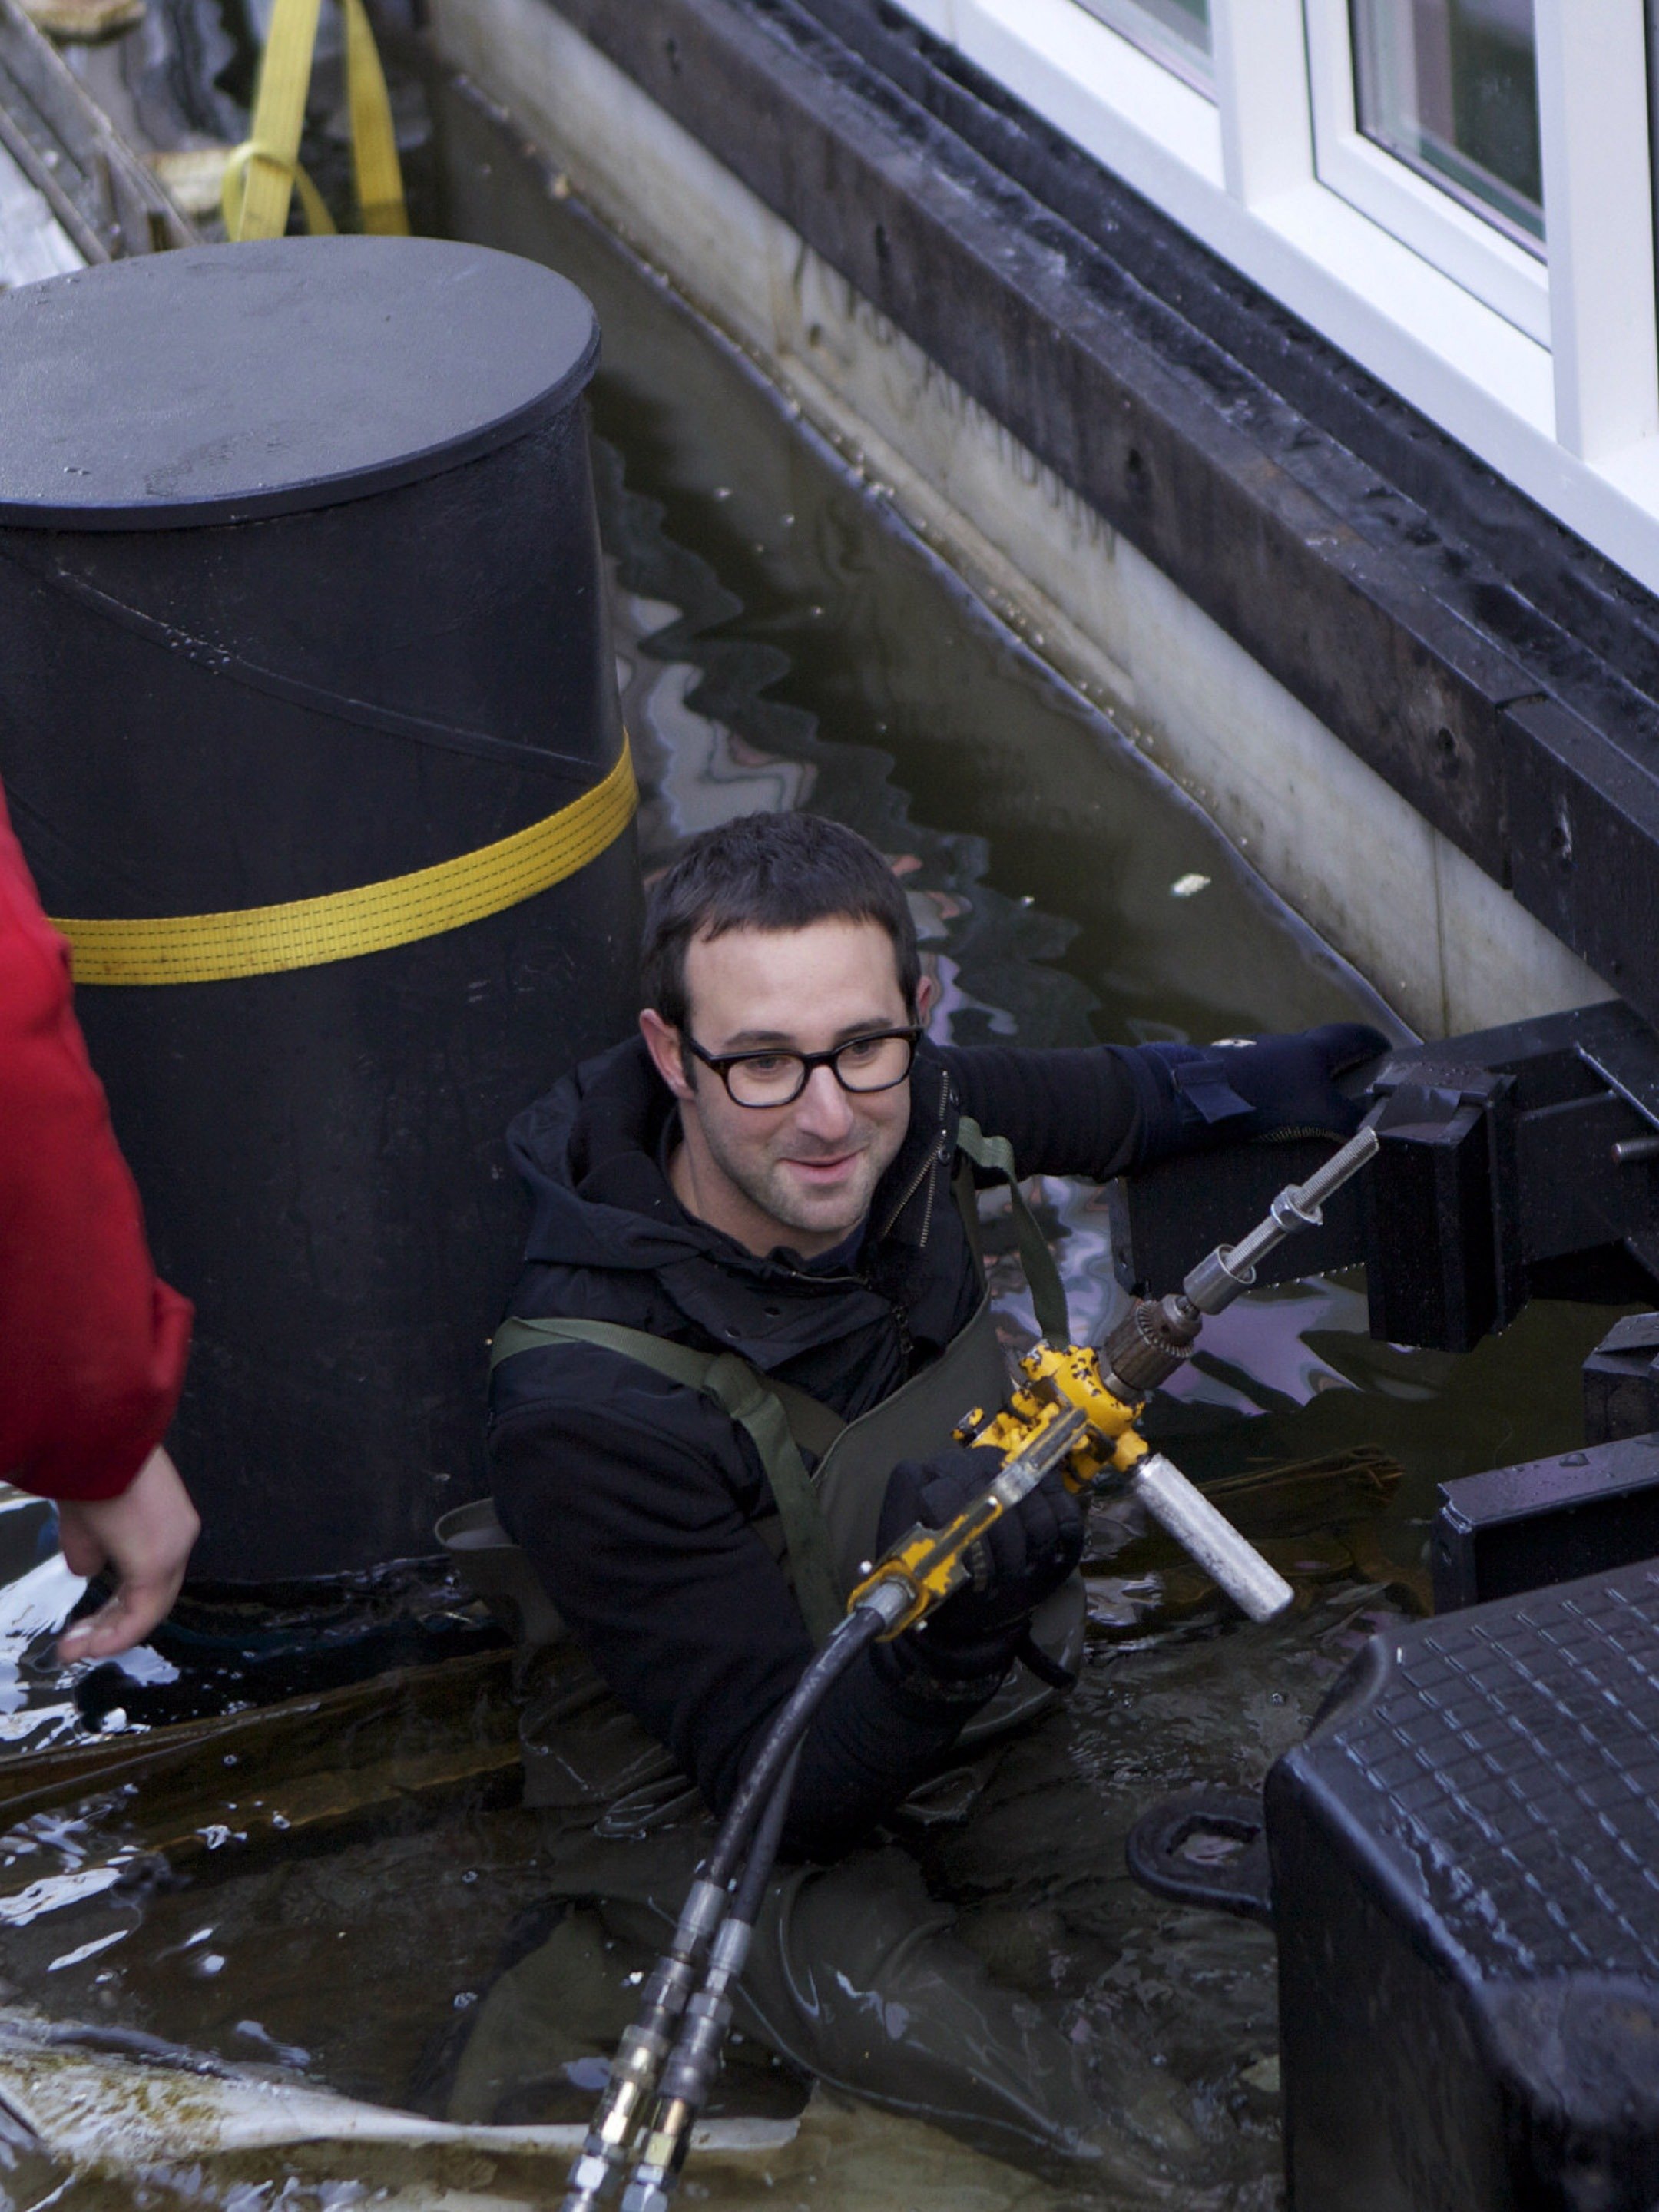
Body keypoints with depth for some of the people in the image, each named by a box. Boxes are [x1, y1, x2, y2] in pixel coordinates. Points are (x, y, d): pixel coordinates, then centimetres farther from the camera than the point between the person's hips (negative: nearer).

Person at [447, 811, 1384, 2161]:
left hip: (990, 1711, 8)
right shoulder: (593, 1409, -32)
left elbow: (1070, 1103, 16)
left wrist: (1242, 1086, 26)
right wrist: (945, 1632, -45)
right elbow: (781, 1788, -28)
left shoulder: (910, 1122, -13)